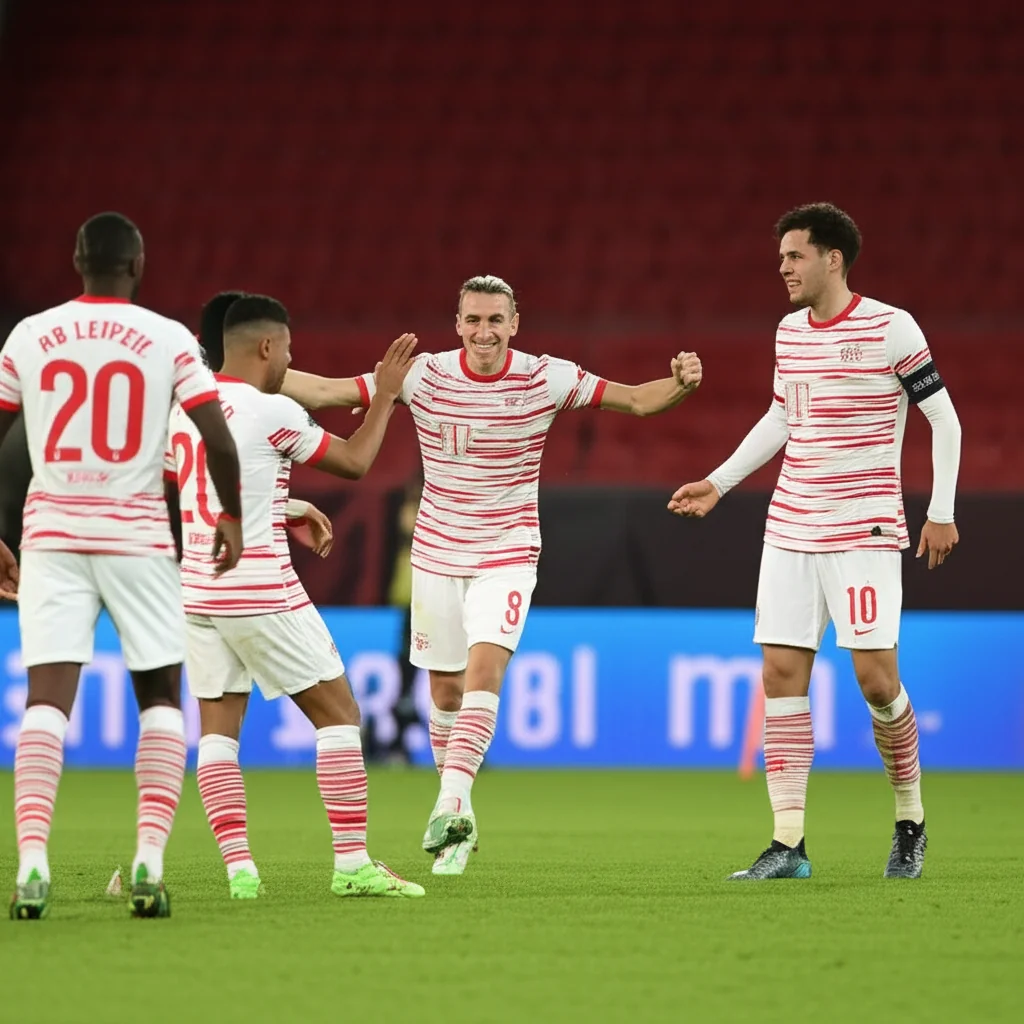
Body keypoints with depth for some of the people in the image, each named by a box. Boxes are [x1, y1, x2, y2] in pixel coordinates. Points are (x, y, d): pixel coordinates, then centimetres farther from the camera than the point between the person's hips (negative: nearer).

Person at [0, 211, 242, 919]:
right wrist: (232, 517, 9)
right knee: (161, 699, 10)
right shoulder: (170, 340, -1)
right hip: (139, 537, -1)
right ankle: (150, 861, -4)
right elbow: (218, 439, -8)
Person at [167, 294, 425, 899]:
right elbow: (355, 463, 0)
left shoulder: (182, 409, 8)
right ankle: (353, 864, -1)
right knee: (339, 713, 3)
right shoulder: (272, 412, -11)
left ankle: (239, 867, -2)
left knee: (218, 727, 7)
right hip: (261, 593, -6)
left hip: (198, 590, 6)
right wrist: (386, 395, 13)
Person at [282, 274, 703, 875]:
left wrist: (681, 383, -25)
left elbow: (638, 400, -5)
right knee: (446, 691, 7)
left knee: (484, 671, -22)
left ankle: (450, 808, -30)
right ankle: (458, 816, 24)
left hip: (507, 558, -2)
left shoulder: (546, 379, -8)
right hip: (437, 555, 2)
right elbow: (327, 392, -3)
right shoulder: (426, 375, -6)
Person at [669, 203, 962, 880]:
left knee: (876, 678, -9)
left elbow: (945, 419, -3)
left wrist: (942, 513, -6)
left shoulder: (891, 328, -8)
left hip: (866, 532, -6)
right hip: (791, 529, 6)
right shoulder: (789, 332, 11)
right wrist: (718, 483, 21)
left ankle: (911, 823, 13)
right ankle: (788, 845, -2)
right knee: (781, 675, -3)